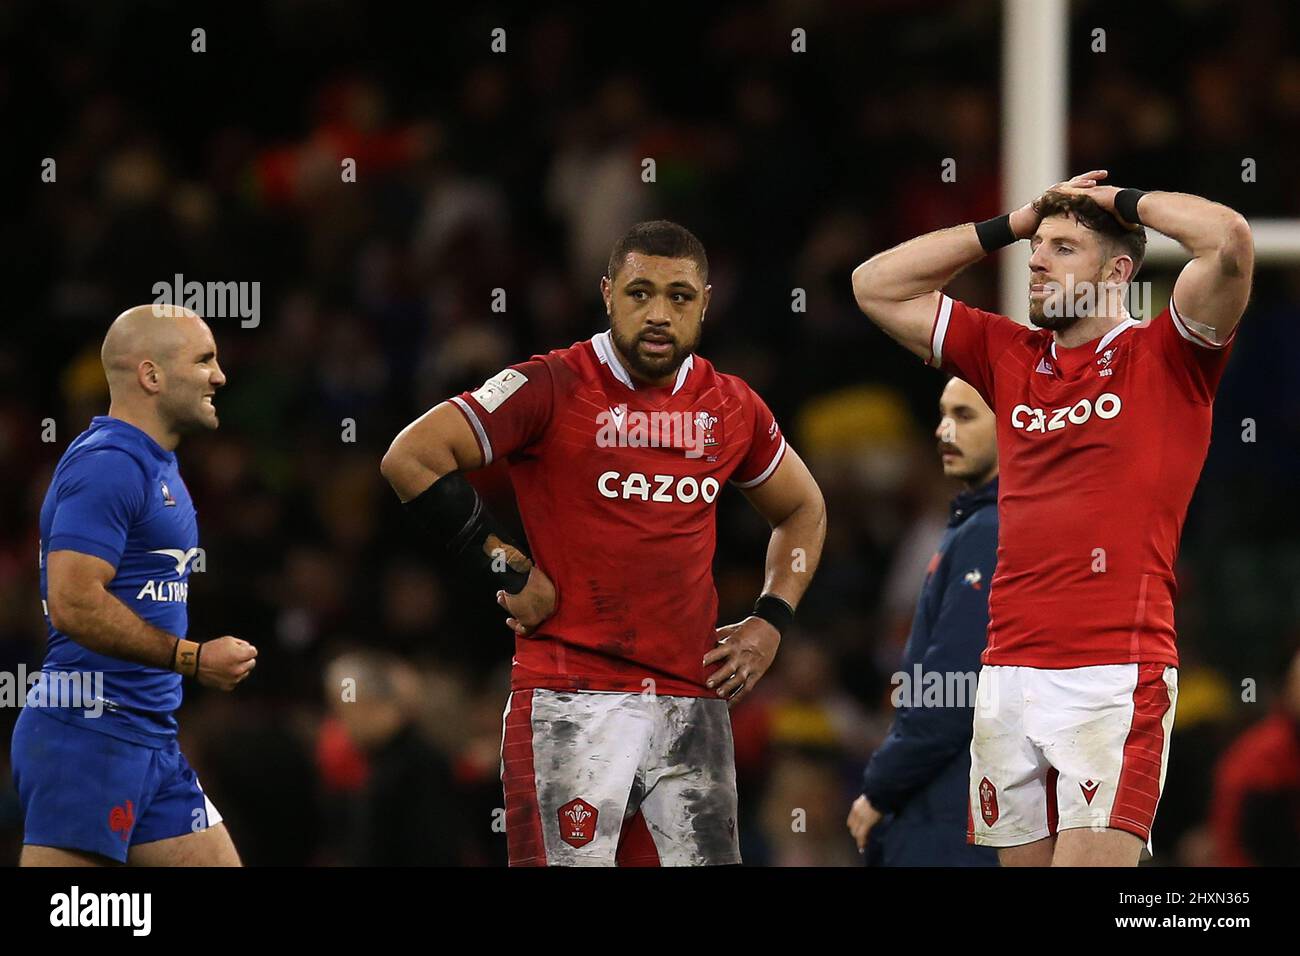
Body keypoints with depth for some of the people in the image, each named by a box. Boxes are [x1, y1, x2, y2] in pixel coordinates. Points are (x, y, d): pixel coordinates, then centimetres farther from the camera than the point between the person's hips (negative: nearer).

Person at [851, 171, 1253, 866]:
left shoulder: (1166, 357, 1)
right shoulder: (1010, 357, 17)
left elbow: (1229, 240, -15)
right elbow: (875, 286, 20)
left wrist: (1121, 201, 1)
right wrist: (1014, 224, 16)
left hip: (1116, 676, -6)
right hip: (1009, 671, 6)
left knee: (1088, 860, -17)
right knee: (1022, 858, 6)